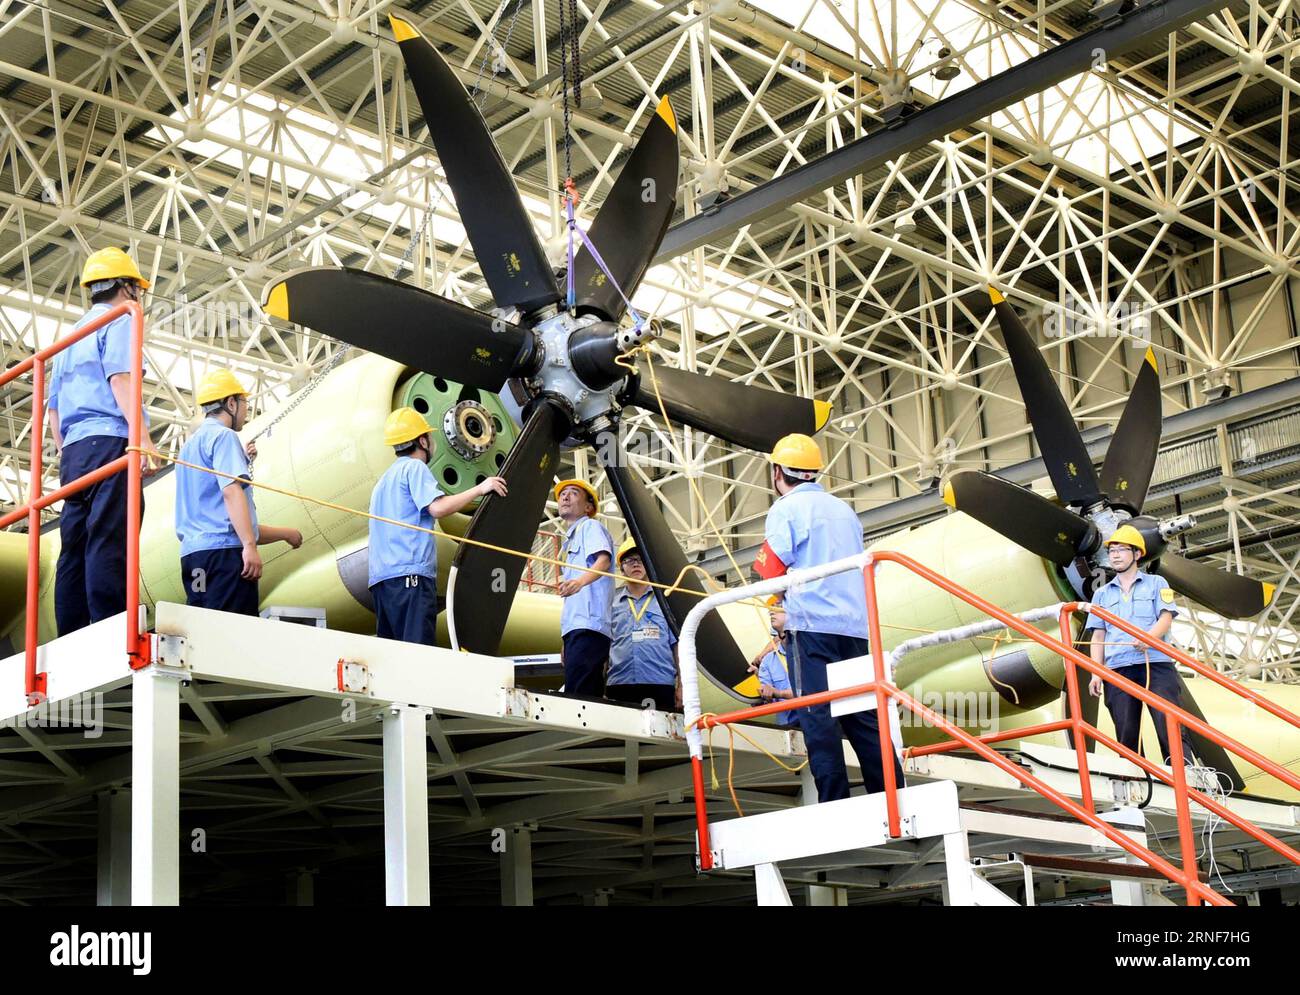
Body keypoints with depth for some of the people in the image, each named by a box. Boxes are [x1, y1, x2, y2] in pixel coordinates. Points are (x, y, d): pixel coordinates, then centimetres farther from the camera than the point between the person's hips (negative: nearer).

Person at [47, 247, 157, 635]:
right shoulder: (118, 323, 3)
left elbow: (54, 408, 26)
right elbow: (120, 379, -13)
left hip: (74, 450, 9)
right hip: (108, 443, -9)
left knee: (75, 550, 4)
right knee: (109, 545, -18)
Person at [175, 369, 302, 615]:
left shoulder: (191, 443, 27)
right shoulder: (223, 436, -1)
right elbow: (232, 491, -16)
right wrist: (250, 545, -24)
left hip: (193, 551, 9)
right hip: (223, 551, -9)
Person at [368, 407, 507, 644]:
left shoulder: (386, 477, 29)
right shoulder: (414, 467, 1)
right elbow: (438, 507, -15)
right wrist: (479, 489, -8)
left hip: (382, 577, 9)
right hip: (410, 573, -9)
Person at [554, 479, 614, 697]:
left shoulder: (590, 526, 6)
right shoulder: (569, 541, 31)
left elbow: (603, 560, -15)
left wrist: (580, 582, -35)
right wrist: (565, 639, 25)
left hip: (589, 625, -9)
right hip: (574, 629, 9)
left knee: (577, 695, -21)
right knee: (590, 698, 2)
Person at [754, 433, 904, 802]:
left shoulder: (786, 509, 0)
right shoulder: (844, 509, 21)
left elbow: (772, 569, -8)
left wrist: (765, 550, 14)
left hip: (812, 625, -6)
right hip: (856, 625, 6)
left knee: (818, 719, -8)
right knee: (865, 718, 6)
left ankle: (835, 807, -13)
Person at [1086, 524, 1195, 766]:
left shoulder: (1156, 583, 16)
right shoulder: (1102, 594, 23)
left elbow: (1166, 618, 2)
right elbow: (1098, 637, 18)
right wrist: (1096, 673, 4)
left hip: (1156, 663, -3)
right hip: (1117, 668, 3)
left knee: (1170, 727, -14)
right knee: (1127, 735, -2)